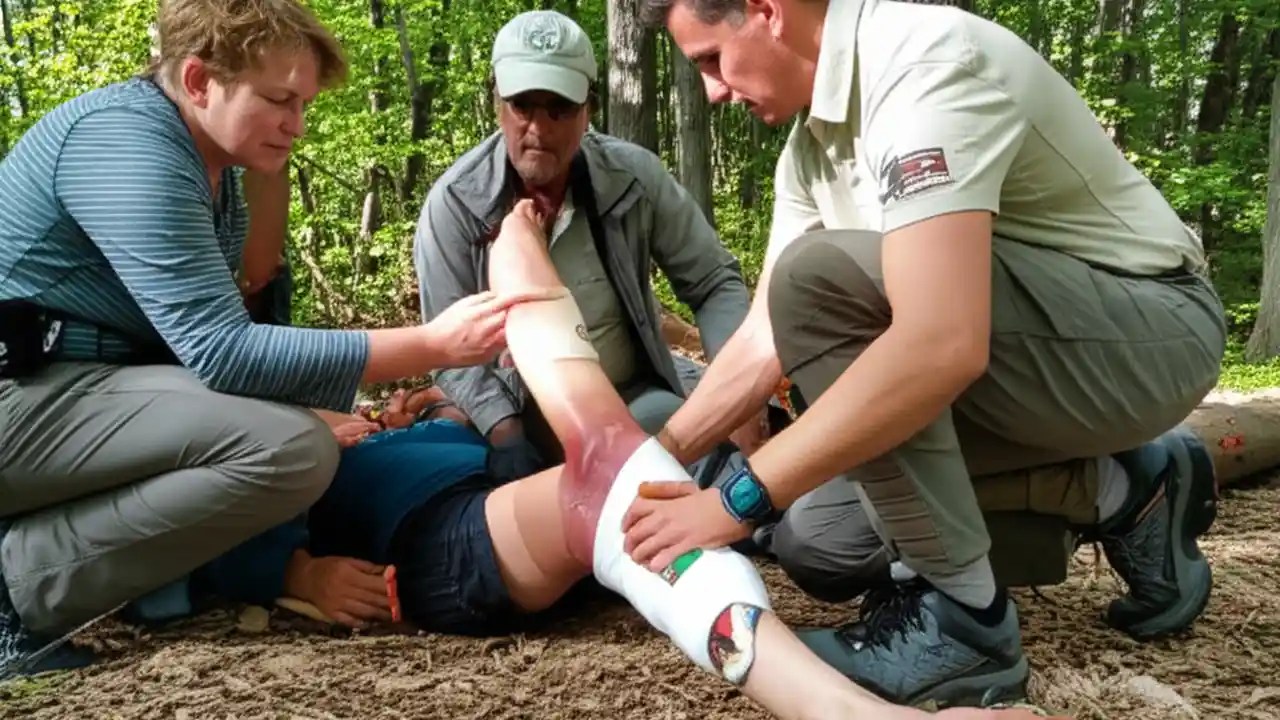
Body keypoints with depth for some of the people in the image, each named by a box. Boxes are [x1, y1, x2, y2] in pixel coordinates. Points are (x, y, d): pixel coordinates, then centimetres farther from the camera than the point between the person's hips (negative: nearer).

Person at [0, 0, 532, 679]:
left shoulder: (209, 156, 9)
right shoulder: (125, 142, -20)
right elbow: (221, 351, -28)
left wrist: (268, 165, 3)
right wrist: (433, 345, -28)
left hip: (87, 383, 10)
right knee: (292, 447, -27)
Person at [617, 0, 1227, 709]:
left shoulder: (926, 59, -25)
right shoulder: (810, 145, 3)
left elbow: (941, 344, -38)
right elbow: (767, 337, 7)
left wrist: (737, 499, -32)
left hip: (1151, 333, -9)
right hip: (1039, 341, 9)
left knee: (819, 277, -28)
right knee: (817, 542, 3)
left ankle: (959, 615, -17)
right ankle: (1115, 493, 9)